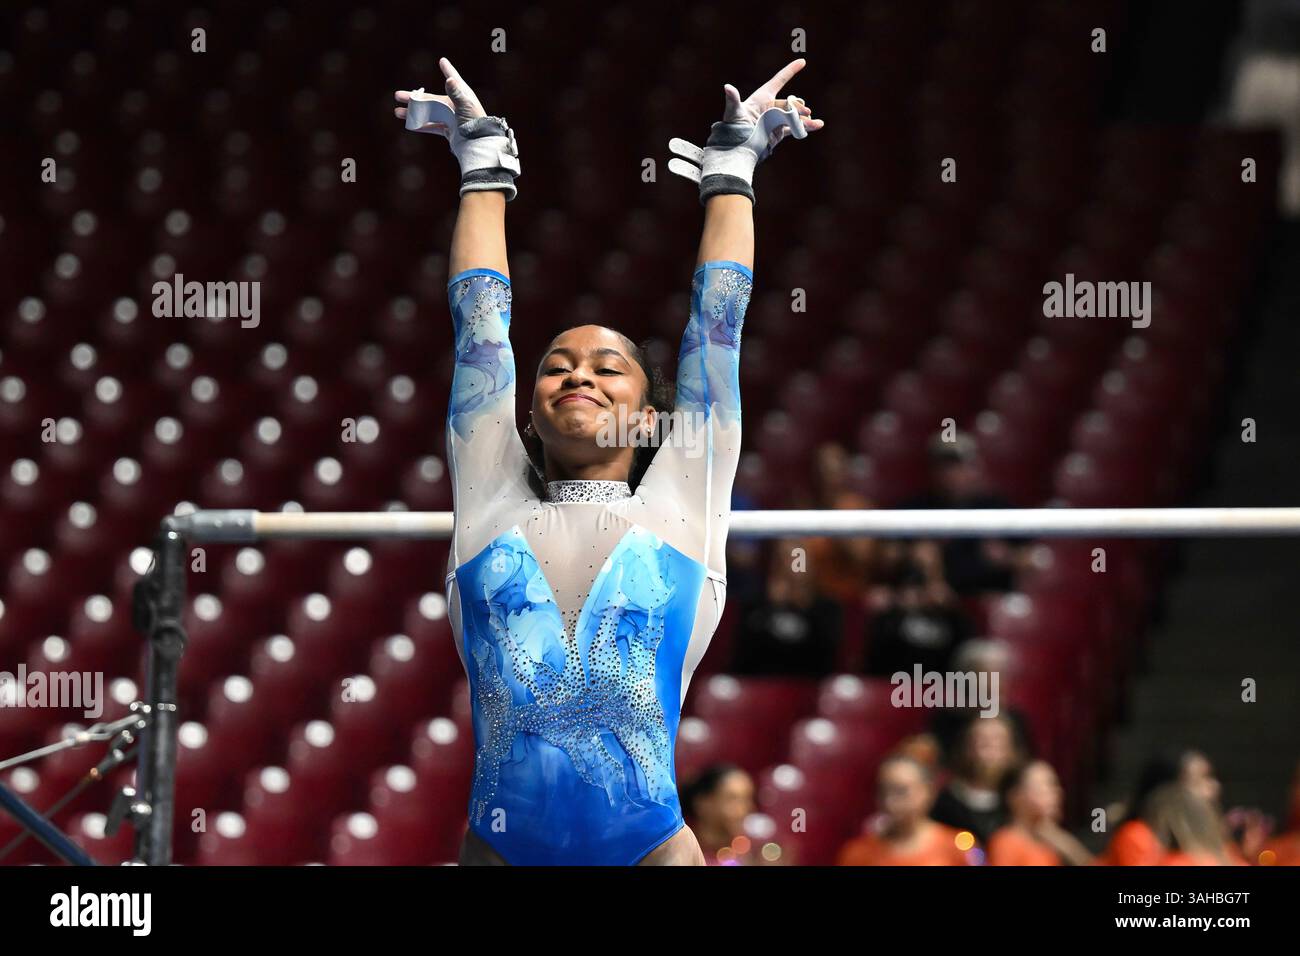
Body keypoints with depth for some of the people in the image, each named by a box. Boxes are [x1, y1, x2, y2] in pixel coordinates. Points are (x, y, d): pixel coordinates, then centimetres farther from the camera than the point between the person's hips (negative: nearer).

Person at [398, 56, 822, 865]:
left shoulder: (679, 504, 11)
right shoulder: (492, 505, 12)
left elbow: (715, 322, 18)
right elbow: (481, 321, 20)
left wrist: (733, 166, 26)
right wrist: (484, 164, 28)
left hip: (650, 845, -1)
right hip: (499, 845, 1)